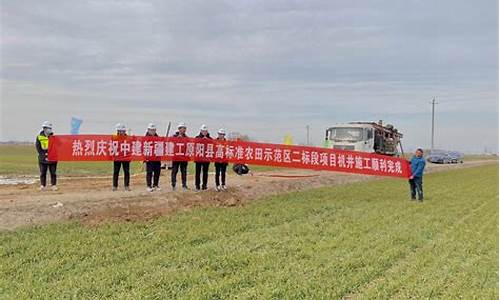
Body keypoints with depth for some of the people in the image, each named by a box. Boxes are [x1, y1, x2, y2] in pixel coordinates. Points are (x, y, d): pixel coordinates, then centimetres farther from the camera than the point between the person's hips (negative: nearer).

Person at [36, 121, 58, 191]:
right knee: (43, 173, 3)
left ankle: (53, 185, 8)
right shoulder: (39, 137, 0)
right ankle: (42, 185, 11)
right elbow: (38, 148, -1)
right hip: (43, 158, -1)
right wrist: (44, 156, -10)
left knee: (53, 173, 2)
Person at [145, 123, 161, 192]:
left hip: (157, 158, 5)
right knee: (149, 172, -3)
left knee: (157, 172, 7)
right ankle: (149, 186, 3)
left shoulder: (157, 137, 14)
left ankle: (155, 185, 18)